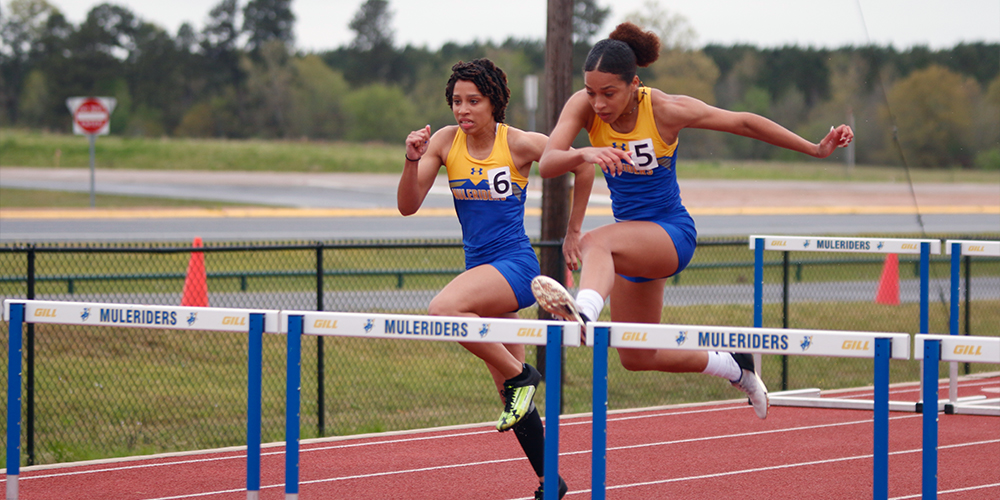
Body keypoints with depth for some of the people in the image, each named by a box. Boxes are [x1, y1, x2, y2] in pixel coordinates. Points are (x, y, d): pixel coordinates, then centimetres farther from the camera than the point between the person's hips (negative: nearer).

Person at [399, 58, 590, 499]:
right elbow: (408, 206, -4)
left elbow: (583, 166, 3)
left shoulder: (520, 144, -10)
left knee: (443, 309, -33)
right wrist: (412, 160, -20)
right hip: (479, 266, 6)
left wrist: (573, 230, 8)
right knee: (511, 392, 10)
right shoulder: (445, 142, 1)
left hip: (515, 264, -6)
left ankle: (520, 375, -16)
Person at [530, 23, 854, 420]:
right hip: (631, 240, 6)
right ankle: (730, 366, 38)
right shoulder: (583, 106, -12)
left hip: (671, 234, -6)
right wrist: (583, 154, -47)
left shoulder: (665, 110, -19)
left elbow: (743, 122, -8)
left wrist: (817, 149, -5)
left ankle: (585, 309, -70)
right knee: (637, 359, 15)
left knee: (597, 243, -38)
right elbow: (546, 163, -25)